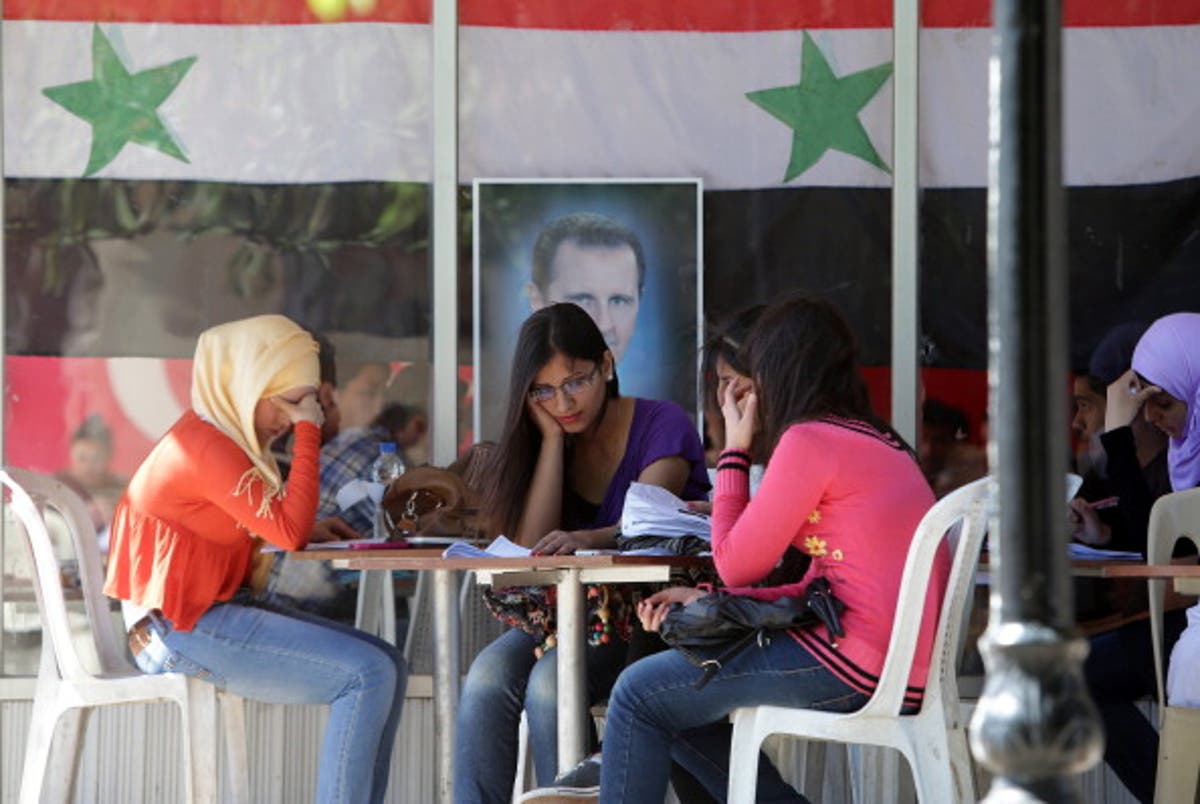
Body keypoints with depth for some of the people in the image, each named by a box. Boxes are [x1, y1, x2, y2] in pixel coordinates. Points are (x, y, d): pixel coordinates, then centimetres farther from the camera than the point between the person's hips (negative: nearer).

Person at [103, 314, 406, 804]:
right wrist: (308, 433, -14)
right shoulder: (208, 446, -17)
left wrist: (314, 523, -3)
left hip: (217, 612, 10)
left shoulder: (222, 434, 15)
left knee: (387, 666, 2)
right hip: (183, 630, -10)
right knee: (368, 674, -20)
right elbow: (290, 533, -19)